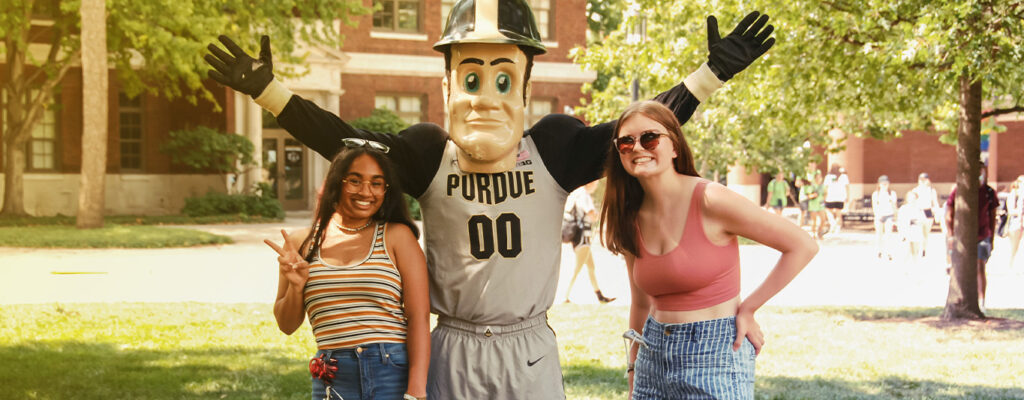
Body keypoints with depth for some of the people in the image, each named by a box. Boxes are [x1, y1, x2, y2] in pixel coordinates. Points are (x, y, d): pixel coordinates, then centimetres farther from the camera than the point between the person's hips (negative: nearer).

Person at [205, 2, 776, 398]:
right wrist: (266, 88, -10)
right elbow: (343, 140, -6)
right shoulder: (429, 154, -6)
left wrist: (713, 73, -4)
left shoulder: (554, 148, -5)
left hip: (532, 352, 1)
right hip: (454, 352, 0)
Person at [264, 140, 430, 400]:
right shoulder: (303, 242, 7)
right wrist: (296, 286, -7)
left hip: (394, 377, -2)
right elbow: (287, 326, 13)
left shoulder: (397, 236, 0)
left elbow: (419, 318, -7)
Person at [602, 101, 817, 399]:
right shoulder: (632, 221, 4)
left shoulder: (710, 201, -14)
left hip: (716, 355, -5)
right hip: (654, 353, 6)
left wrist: (747, 309, -7)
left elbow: (802, 246, -11)